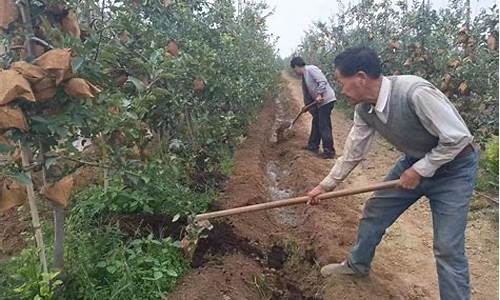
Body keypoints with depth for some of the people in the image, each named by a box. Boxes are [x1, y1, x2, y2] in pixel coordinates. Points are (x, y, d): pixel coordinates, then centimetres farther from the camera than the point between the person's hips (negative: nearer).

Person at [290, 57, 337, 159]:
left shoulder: (311, 69, -11)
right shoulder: (304, 76, 17)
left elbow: (322, 81, -21)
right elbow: (307, 93, 20)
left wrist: (319, 95, -26)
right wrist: (307, 106, 18)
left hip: (326, 100, -10)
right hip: (319, 102, 10)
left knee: (324, 126, -8)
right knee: (316, 123, 18)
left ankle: (329, 151, -2)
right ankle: (313, 146, 31)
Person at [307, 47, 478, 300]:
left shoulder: (415, 92, -34)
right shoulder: (364, 109, -10)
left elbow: (458, 138, -27)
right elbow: (353, 153, 2)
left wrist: (419, 171, -20)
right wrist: (326, 185, 7)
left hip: (453, 166, -6)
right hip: (415, 162, 7)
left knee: (448, 248, -9)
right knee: (374, 211, 12)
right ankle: (357, 264, 36)